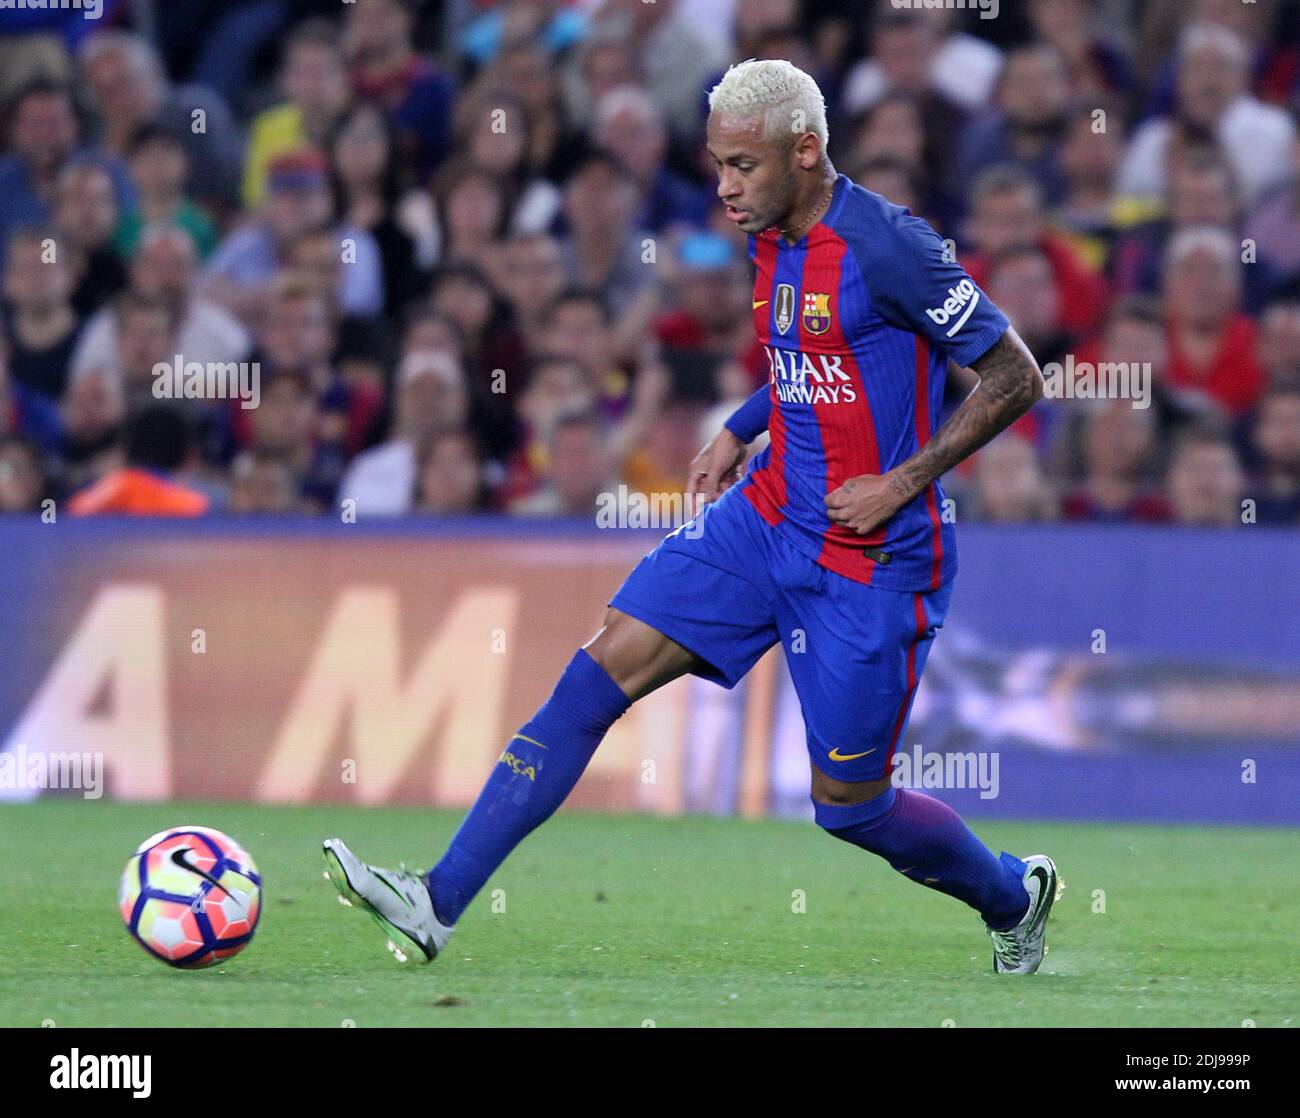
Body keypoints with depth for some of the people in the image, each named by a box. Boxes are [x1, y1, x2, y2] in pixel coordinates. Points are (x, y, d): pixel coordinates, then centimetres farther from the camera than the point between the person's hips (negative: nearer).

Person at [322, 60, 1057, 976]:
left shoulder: (885, 248, -19)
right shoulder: (774, 243, 5)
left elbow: (1016, 379, -15)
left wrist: (902, 481, -19)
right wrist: (741, 432, 12)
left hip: (870, 559, -7)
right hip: (767, 517, 7)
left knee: (848, 805, 2)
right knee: (602, 669, -6)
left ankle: (1012, 896, 33)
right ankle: (438, 904, -8)